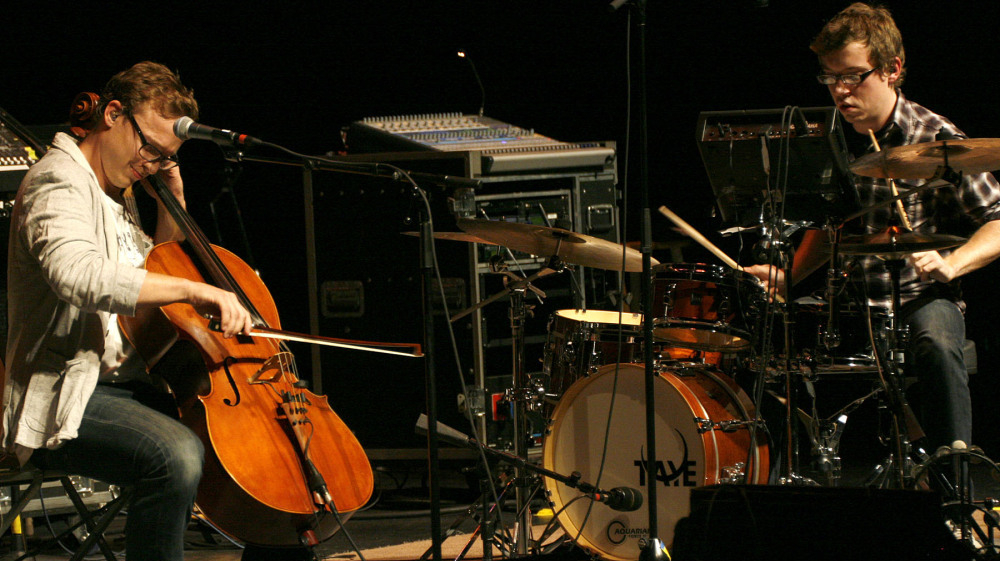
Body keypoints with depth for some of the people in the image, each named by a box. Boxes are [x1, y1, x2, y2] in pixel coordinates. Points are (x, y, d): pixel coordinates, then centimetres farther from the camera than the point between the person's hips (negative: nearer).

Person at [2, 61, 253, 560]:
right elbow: (78, 275, -31)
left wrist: (172, 205, 18)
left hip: (133, 386, 10)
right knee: (176, 454, -36)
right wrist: (192, 289, -34)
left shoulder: (120, 198, 20)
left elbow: (159, 279, 34)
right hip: (66, 397, -10)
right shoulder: (59, 183, -10)